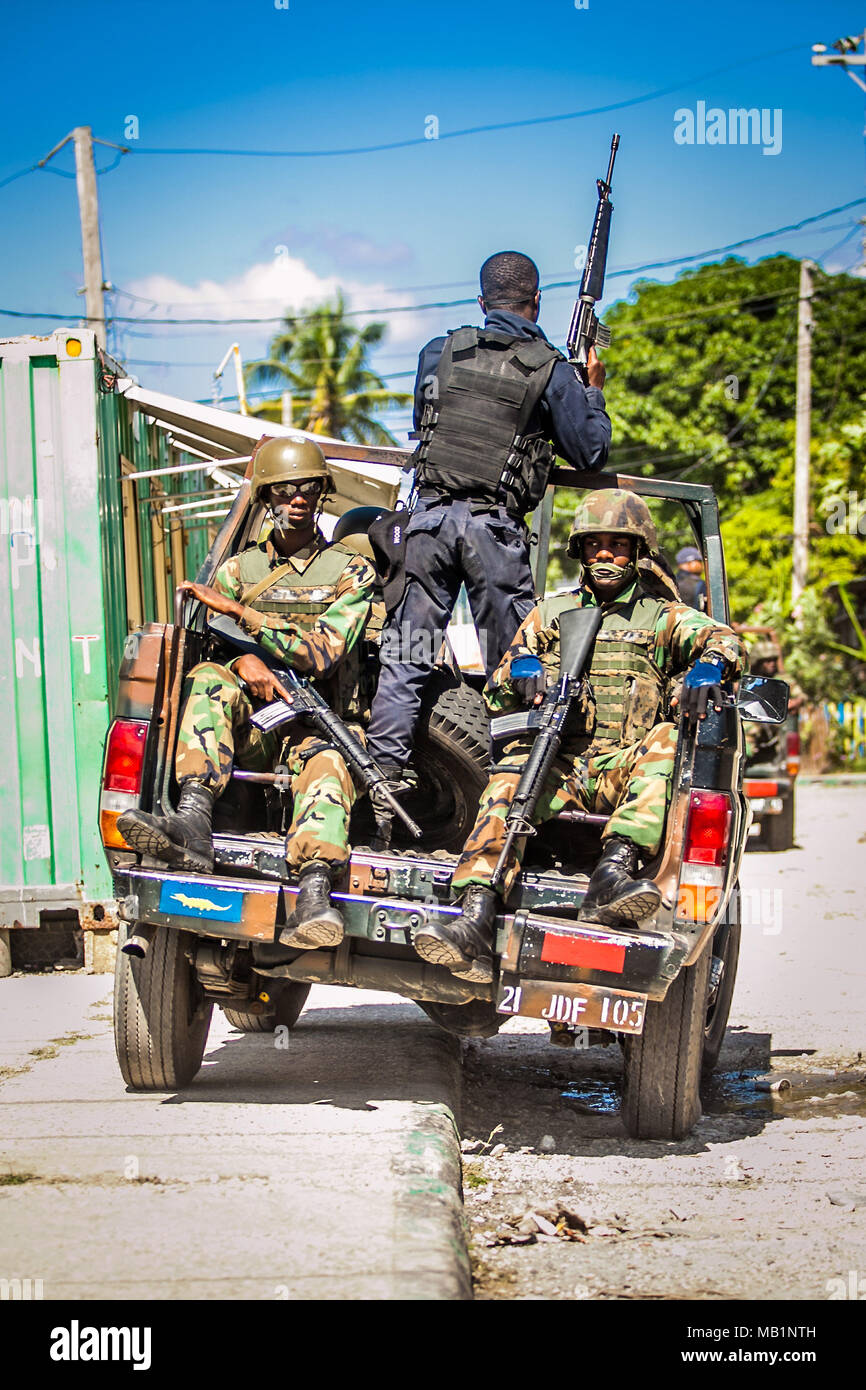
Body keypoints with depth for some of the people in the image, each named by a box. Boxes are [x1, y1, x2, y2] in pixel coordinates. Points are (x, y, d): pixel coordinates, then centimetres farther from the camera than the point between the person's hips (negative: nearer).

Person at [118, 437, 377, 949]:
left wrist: (239, 612, -9)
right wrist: (243, 660, -16)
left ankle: (315, 895, -66)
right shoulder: (239, 569, 20)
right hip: (248, 729, 3)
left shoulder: (352, 571, 10)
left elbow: (323, 653, -5)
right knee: (210, 677, -30)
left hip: (315, 723, -3)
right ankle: (193, 824, -51)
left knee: (325, 761, -39)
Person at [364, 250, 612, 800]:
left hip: (432, 516, 2)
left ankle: (385, 775, -1)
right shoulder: (550, 370, -1)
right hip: (496, 528, -2)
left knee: (405, 660, 5)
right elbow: (591, 452, 4)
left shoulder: (439, 354, 8)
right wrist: (593, 391, 20)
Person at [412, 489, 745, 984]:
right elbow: (497, 697, 19)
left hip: (621, 770, -1)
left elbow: (720, 637, -1)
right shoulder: (553, 613, 24)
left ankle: (613, 872, -47)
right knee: (509, 782, -32)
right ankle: (476, 927, -50)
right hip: (557, 762, 1)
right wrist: (521, 670, -6)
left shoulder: (664, 617, 19)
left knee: (667, 741, -33)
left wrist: (707, 668, -26)